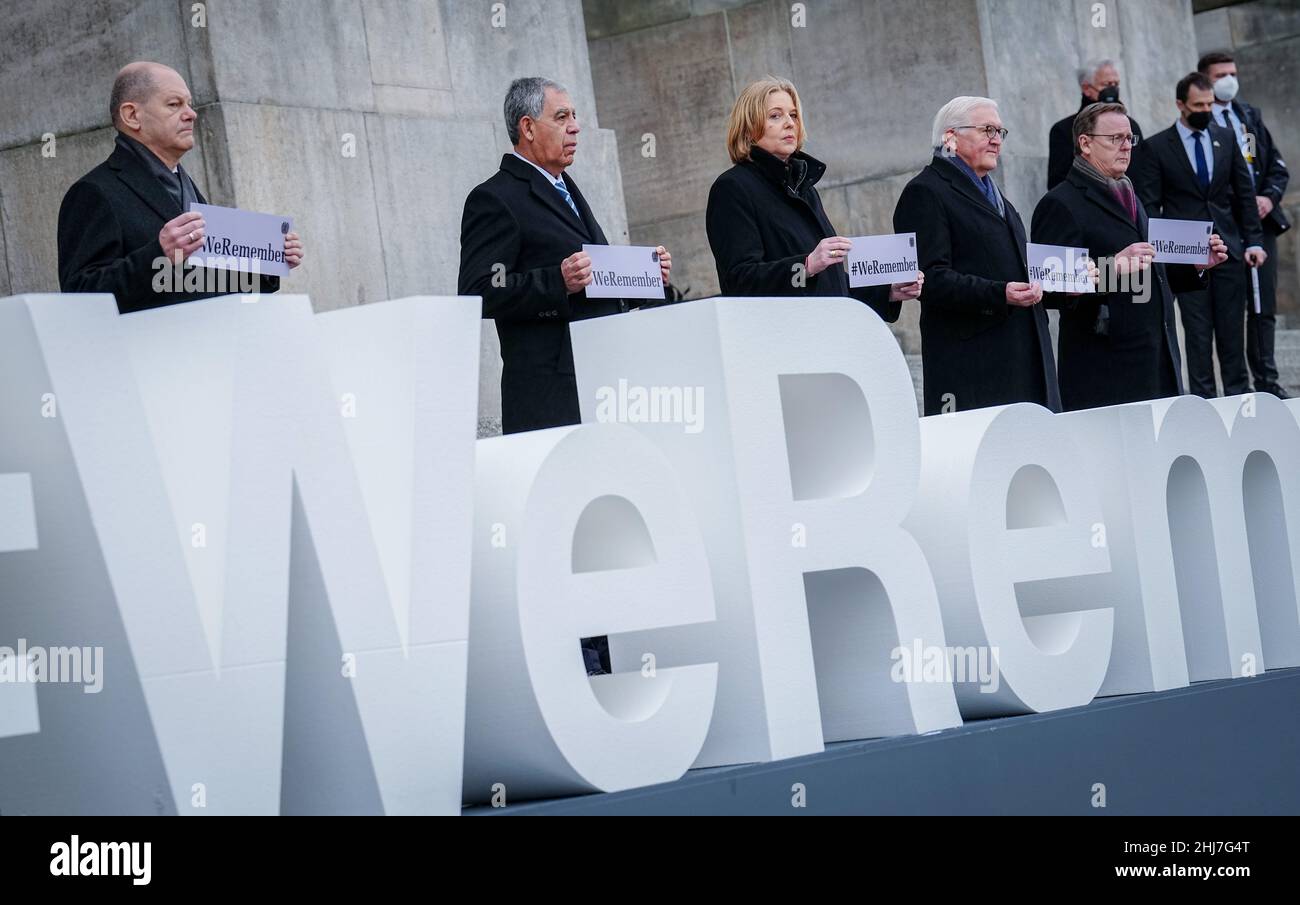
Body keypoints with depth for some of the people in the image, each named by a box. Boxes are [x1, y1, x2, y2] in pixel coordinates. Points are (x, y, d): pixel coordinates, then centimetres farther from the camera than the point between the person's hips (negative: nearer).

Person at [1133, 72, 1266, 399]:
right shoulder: (1156, 147, -1)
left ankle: (1238, 393, 11)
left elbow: (1244, 194, 12)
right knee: (1198, 331, -1)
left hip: (1228, 249, 3)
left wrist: (1253, 241, 5)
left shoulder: (1226, 139, 9)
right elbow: (1149, 206, -2)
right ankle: (1202, 397, 4)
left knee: (1232, 329, 4)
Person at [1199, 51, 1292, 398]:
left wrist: (1269, 197, -4)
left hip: (1261, 222, 5)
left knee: (1264, 307, 7)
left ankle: (1266, 382, 14)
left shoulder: (1250, 115, 14)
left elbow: (1277, 167, 15)